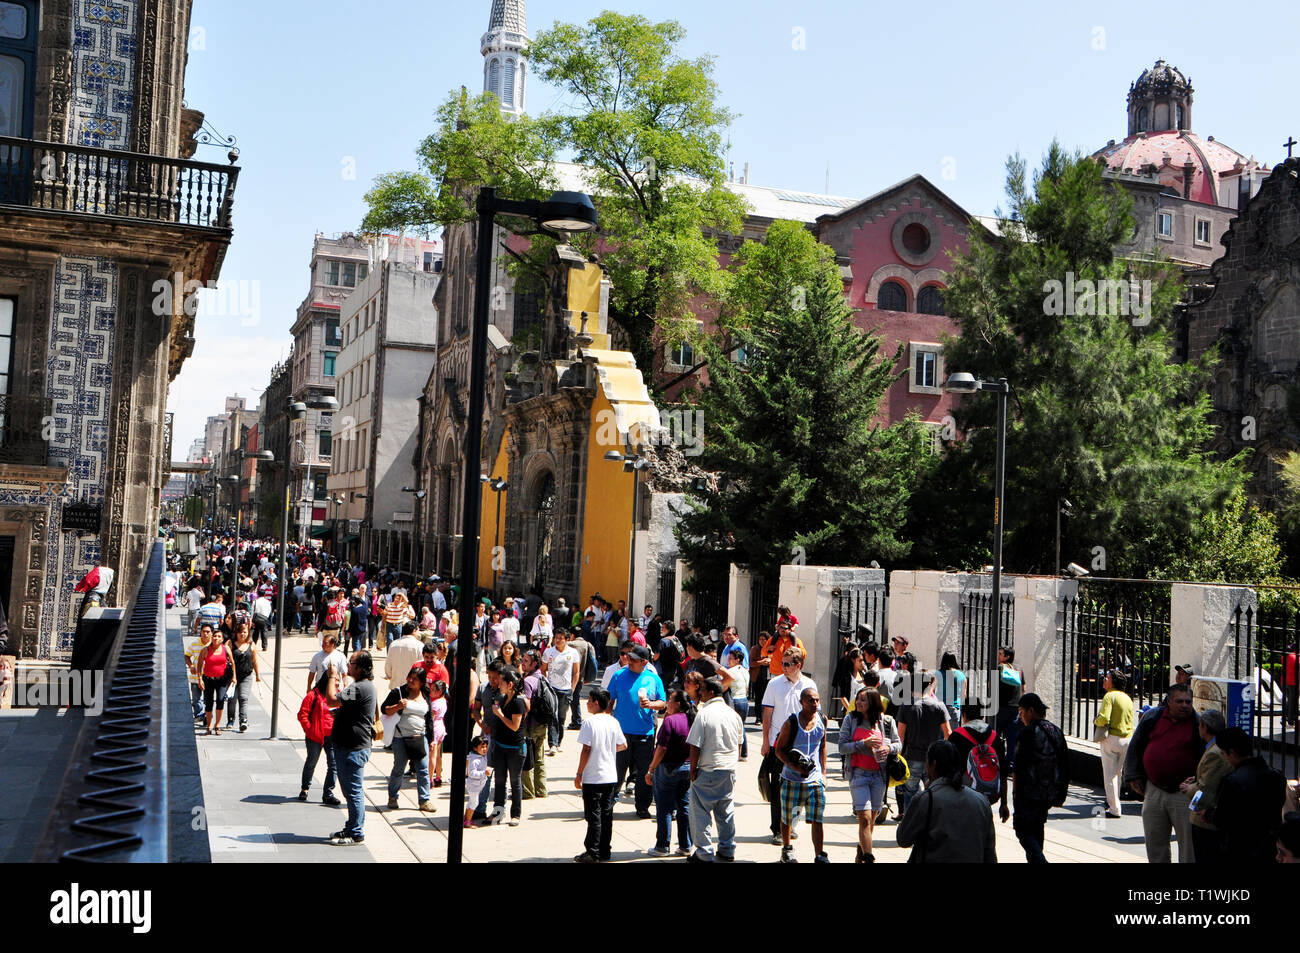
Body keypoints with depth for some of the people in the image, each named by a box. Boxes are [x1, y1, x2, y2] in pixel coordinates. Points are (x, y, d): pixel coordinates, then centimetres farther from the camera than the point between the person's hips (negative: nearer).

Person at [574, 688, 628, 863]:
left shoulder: (589, 722, -13)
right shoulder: (613, 722, 4)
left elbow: (586, 750, -15)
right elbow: (623, 745, 12)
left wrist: (579, 774, -9)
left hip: (593, 778, -6)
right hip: (611, 776, 6)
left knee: (593, 816, 0)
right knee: (607, 815, 12)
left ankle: (593, 853, 4)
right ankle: (605, 851, 17)